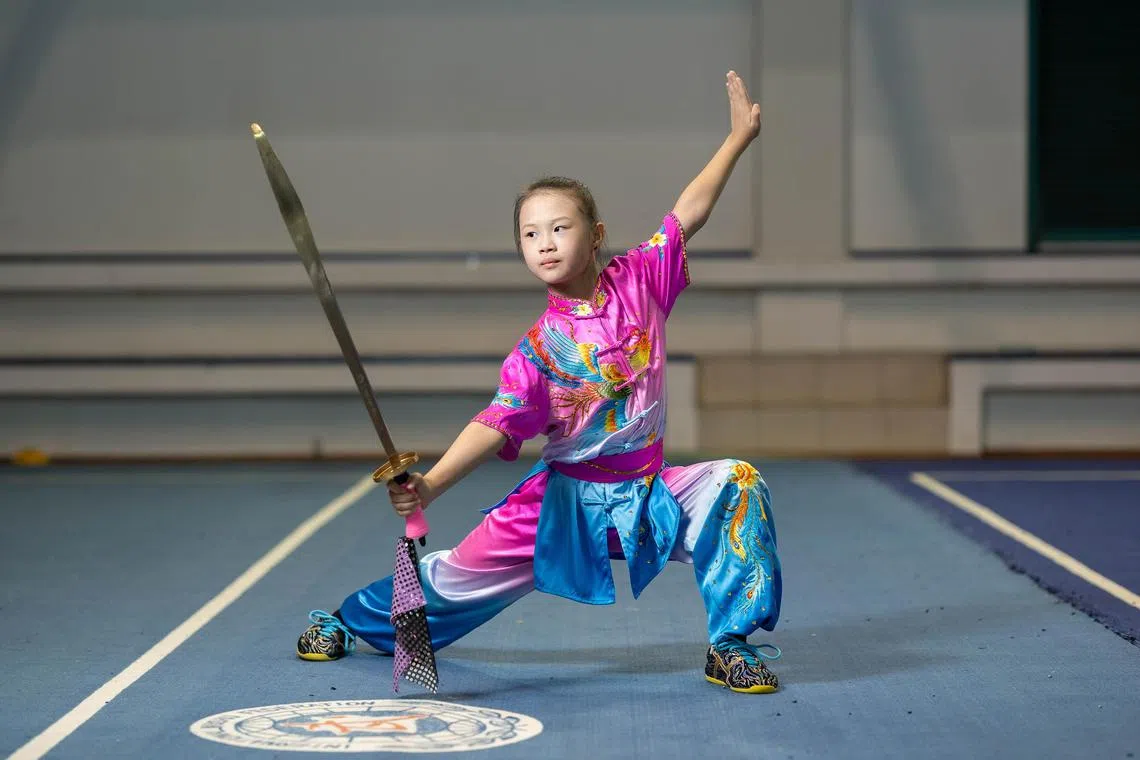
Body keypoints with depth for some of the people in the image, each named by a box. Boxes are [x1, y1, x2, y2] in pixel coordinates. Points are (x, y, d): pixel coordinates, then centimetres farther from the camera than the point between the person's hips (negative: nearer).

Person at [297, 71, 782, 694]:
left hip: (648, 492, 2)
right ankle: (350, 620, 29)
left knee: (736, 484, -23)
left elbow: (687, 214, 5)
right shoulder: (539, 348, -13)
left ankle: (731, 646, -11)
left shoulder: (637, 281, -3)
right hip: (567, 500, -2)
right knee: (461, 570, -1)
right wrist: (430, 486, -37)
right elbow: (497, 425, -22)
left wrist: (739, 137, 6)